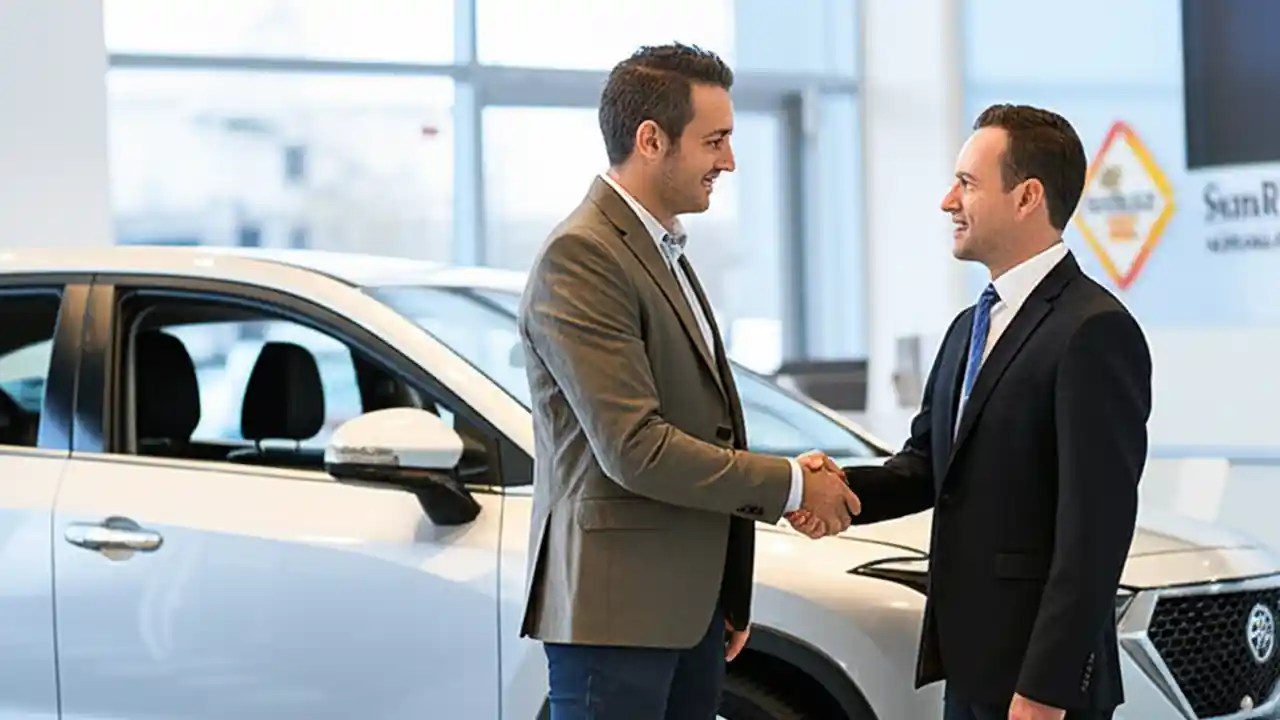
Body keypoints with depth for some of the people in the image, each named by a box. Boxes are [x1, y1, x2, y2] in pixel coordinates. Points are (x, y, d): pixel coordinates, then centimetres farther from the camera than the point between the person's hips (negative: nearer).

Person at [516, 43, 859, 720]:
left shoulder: (663, 252, 18)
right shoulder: (580, 258, -13)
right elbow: (635, 449, -20)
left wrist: (731, 597, 15)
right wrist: (791, 485, -12)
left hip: (690, 606, 9)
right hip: (615, 609, -9)